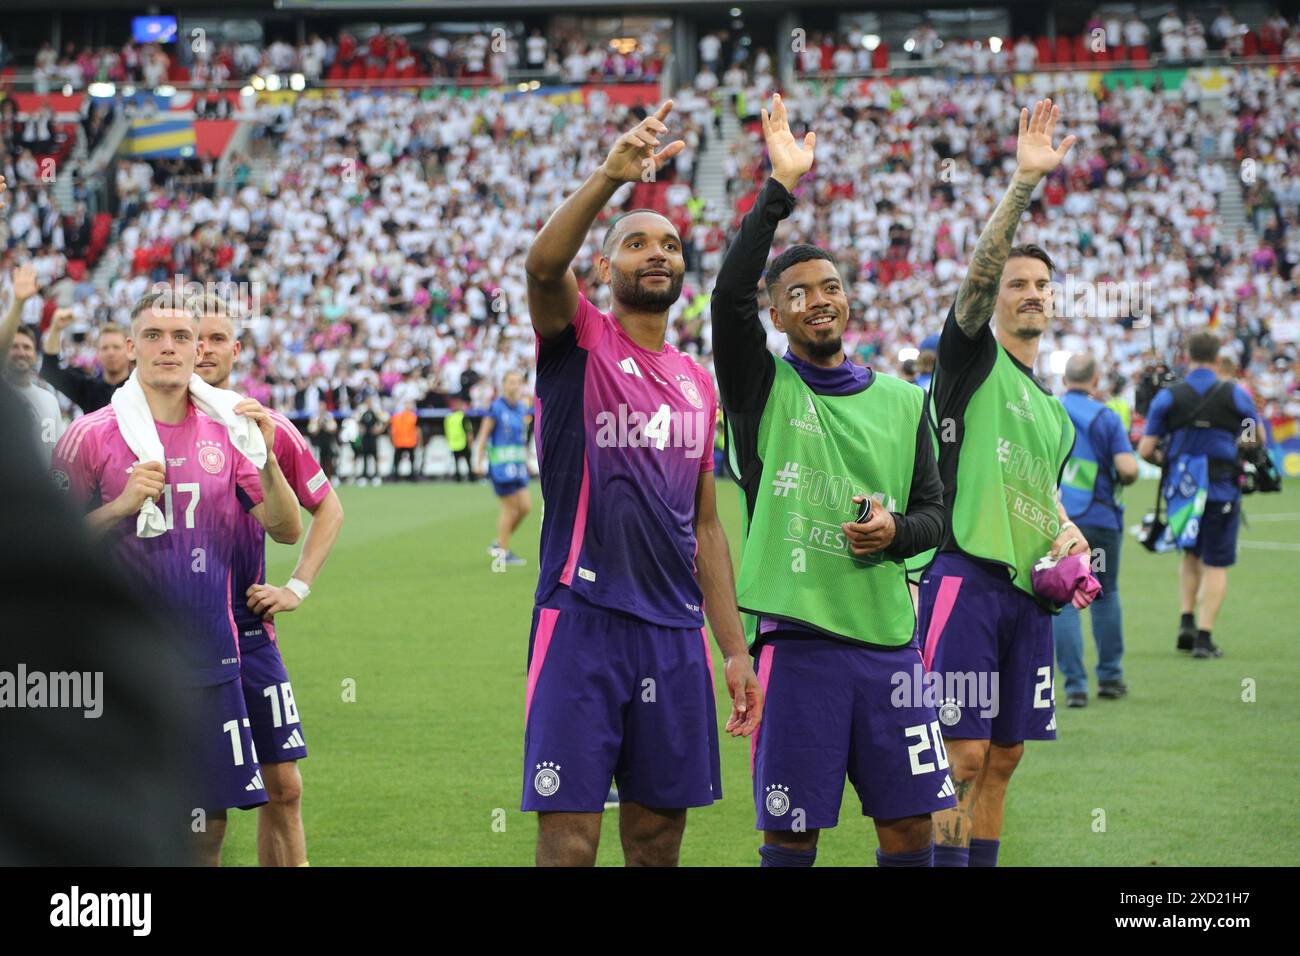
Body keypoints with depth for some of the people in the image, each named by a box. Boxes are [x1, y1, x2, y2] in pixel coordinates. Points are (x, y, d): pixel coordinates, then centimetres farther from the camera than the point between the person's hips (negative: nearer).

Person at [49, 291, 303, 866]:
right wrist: (121, 506, -17)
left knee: (208, 823, 7)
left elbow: (287, 530, 6)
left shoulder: (224, 434, 7)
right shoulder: (92, 435, -3)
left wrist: (264, 458, -11)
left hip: (208, 661, 3)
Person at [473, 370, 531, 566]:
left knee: (525, 507, 3)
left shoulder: (522, 409, 11)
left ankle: (499, 544, 19)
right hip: (500, 461, -7)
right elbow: (483, 436, -8)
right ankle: (503, 553, 5)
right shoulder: (496, 408, -9)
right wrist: (479, 462, -14)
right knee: (510, 507, -5)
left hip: (517, 463, 7)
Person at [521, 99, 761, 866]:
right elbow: (543, 264, -22)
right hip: (582, 620, -5)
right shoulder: (579, 338, 1)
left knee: (659, 832, 9)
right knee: (570, 837, -7)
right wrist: (611, 178, -36)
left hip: (675, 630, 5)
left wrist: (736, 648, 13)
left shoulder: (698, 383, 16)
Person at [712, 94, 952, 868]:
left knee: (910, 826, 6)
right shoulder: (762, 388, 2)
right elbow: (731, 295, -15)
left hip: (889, 638, 4)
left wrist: (897, 531, -7)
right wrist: (781, 190, -20)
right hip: (798, 640, -4)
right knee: (793, 835, 0)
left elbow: (934, 510, 16)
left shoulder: (902, 401, 13)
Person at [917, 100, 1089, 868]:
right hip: (965, 580, -7)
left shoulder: (1056, 413, 22)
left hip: (1028, 591, 7)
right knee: (961, 756, -9)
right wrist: (1025, 184, -26)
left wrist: (1068, 534, 10)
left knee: (1002, 758, 9)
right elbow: (979, 268, -16)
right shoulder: (972, 358, 1)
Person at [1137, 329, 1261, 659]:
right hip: (1221, 491, -2)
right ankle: (1204, 637, -1)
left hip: (1181, 488, 2)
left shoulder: (1167, 397, -2)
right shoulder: (1234, 395, -4)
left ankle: (1186, 622, 13)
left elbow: (1145, 450, -2)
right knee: (1216, 566, 4)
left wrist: (1162, 459, 18)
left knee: (1191, 555, 24)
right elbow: (1259, 439, 9)